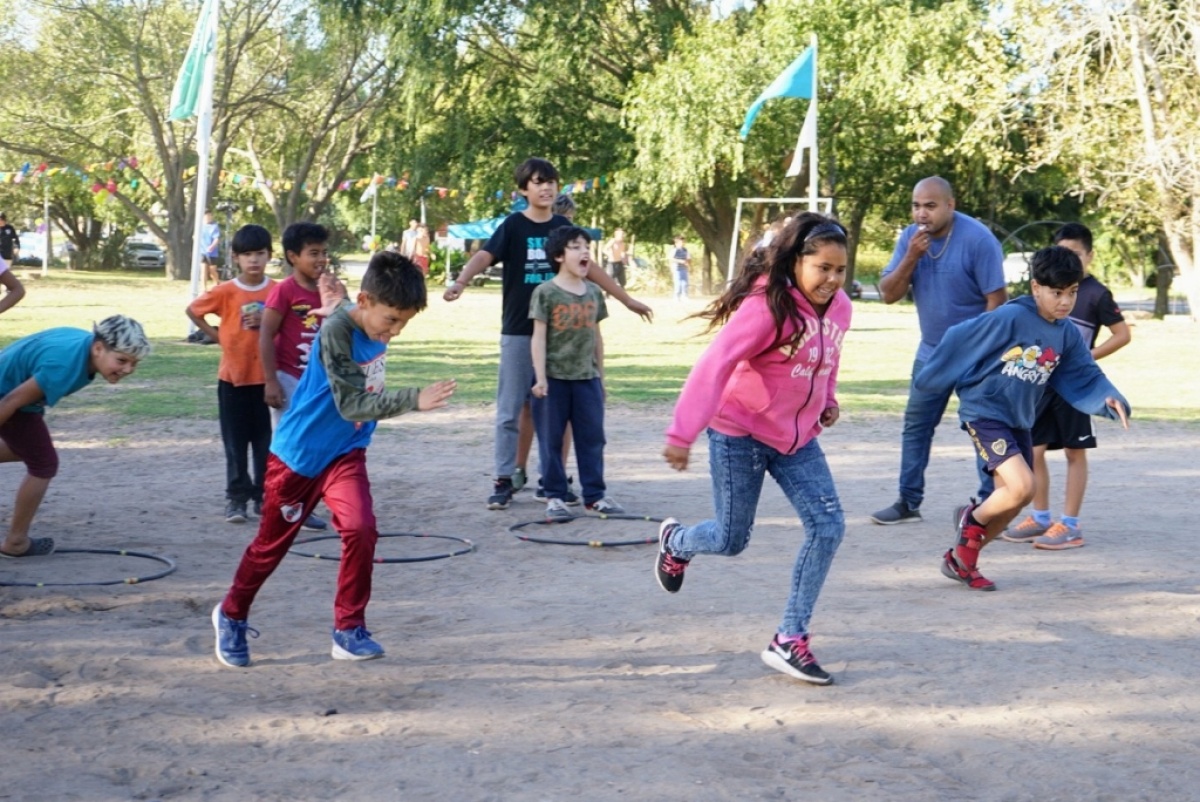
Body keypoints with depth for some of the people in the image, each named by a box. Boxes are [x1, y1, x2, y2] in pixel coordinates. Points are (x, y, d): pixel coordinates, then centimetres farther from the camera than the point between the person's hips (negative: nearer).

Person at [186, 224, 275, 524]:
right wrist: (217, 336, -1)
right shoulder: (226, 292, -6)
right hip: (234, 376, -1)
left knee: (266, 440, 8)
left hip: (266, 376, 2)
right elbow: (192, 311, 4)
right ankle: (236, 497, 10)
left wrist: (267, 321, -12)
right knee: (236, 442, 4)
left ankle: (264, 495, 18)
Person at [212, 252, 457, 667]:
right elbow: (352, 403, -35)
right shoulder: (336, 332, -28)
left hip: (345, 453, 5)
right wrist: (415, 398, -44)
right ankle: (231, 616, 34)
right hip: (299, 452, -5)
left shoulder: (373, 323, -7)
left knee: (361, 530, -16)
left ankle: (349, 630, -2)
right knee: (272, 543, 11)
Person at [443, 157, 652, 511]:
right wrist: (460, 282, -39)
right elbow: (485, 255, -18)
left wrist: (627, 300, 22)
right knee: (510, 410, 0)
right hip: (519, 331, -4)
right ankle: (503, 481, 5)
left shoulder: (562, 226, 8)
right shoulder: (514, 225, -4)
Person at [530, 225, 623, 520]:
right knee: (551, 439, 3)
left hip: (587, 377, 5)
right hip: (554, 378, -4)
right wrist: (540, 378, -14)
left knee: (592, 437, 7)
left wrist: (600, 375, 15)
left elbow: (596, 336, 14)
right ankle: (554, 496, 11)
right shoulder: (546, 293, -6)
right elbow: (538, 337, -8)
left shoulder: (593, 292, 9)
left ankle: (595, 494, 17)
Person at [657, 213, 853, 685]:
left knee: (828, 526, -7)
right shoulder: (767, 306, -23)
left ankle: (789, 640, 2)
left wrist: (828, 399, 5)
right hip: (739, 433, -6)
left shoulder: (838, 308, -1)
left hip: (797, 437, 6)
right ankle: (674, 541, 40)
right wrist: (682, 434, -31)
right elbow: (714, 366, -27)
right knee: (732, 539, 3)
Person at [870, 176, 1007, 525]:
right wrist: (911, 258, -20)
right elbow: (888, 294, -4)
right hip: (931, 351, 6)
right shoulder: (910, 237, -1)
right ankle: (908, 502, 18)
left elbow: (996, 300, -16)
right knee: (916, 425, 9)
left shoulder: (977, 240, -17)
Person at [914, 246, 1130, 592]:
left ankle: (961, 559, 25)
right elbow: (959, 341, -12)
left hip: (1019, 421, 7)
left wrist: (1109, 399, -18)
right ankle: (973, 521, 10)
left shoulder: (1068, 335, 1)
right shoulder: (1010, 318, -19)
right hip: (984, 412, -7)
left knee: (1014, 498, 8)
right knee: (1022, 487, -20)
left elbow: (1085, 378, 3)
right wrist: (929, 381, -4)